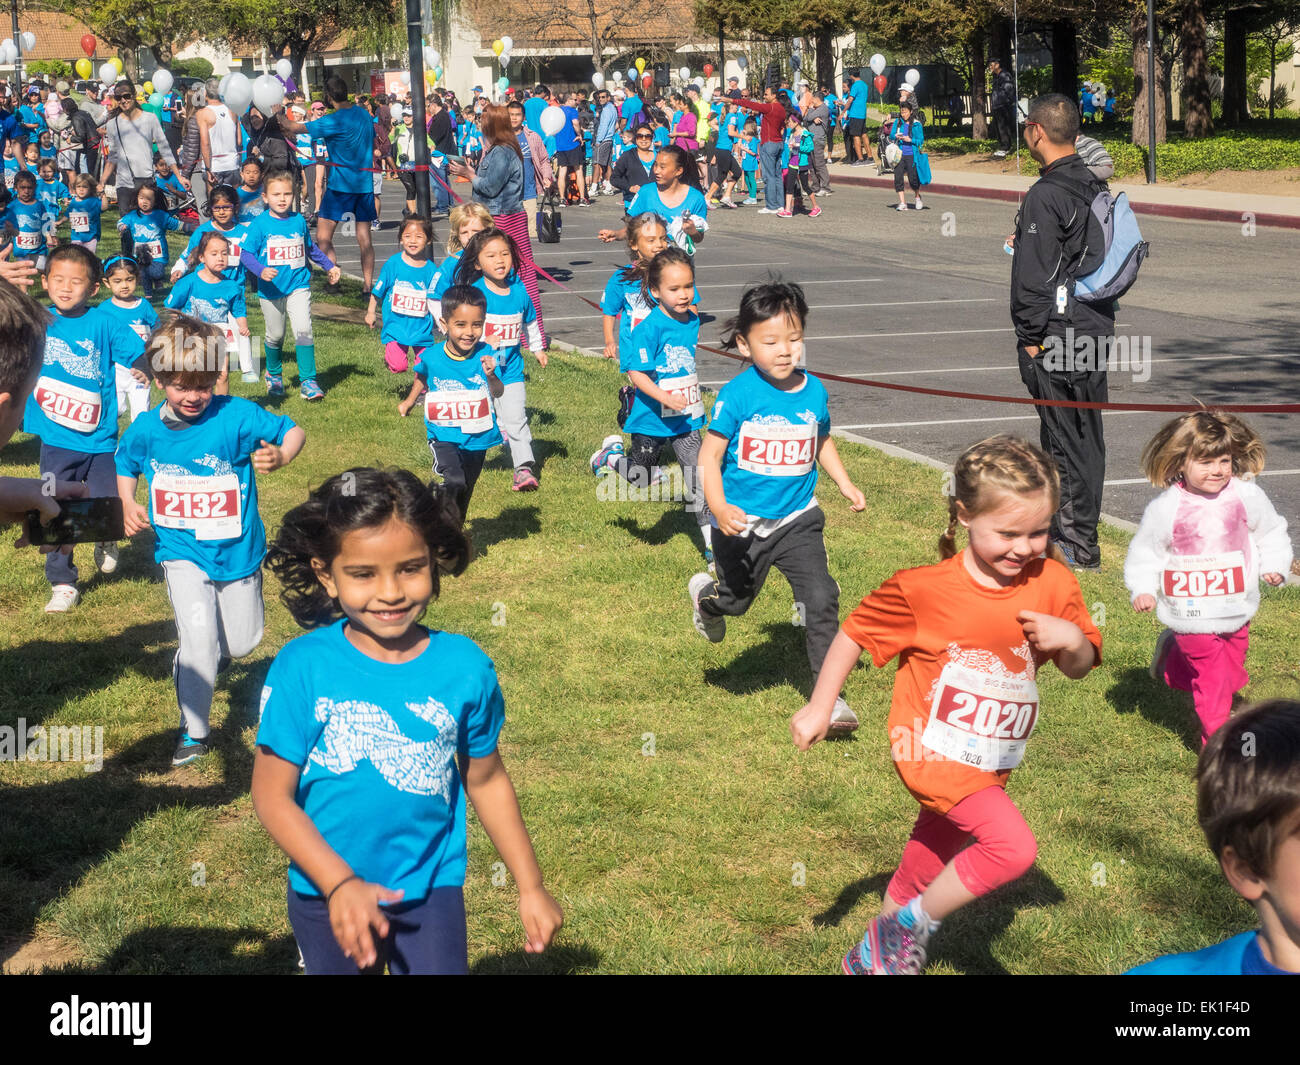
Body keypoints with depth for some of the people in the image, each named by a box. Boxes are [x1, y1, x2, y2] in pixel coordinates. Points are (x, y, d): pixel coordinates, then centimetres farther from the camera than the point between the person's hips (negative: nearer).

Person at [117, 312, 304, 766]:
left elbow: (294, 431, -11)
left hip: (237, 550, 0)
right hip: (182, 552, 0)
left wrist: (281, 455, -33)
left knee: (242, 641, 14)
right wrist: (128, 504, -5)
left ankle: (216, 649, 53)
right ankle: (194, 730, 1)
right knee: (199, 639, -16)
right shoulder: (146, 429, -7)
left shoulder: (236, 416, -17)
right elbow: (126, 464, 13)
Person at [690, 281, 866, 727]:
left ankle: (828, 694, -1)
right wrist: (720, 509, -28)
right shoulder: (738, 395, -16)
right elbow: (710, 457, -15)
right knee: (736, 601, 17)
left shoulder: (814, 391, -2)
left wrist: (845, 484, 6)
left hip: (797, 521, 2)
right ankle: (705, 596, 54)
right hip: (743, 523, -2)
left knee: (821, 599, -12)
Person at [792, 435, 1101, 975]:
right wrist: (819, 708, -3)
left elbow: (1079, 668, 3)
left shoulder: (1052, 585, -7)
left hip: (991, 762, 6)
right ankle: (911, 926, -3)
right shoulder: (923, 589, -19)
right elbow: (855, 632, -5)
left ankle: (873, 957, 45)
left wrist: (1073, 640, -20)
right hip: (934, 750, -6)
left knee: (931, 862, 22)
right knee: (1014, 847, -24)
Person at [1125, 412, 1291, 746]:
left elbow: (1271, 532, 12)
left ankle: (1173, 661, 38)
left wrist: (1274, 565, 1)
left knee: (1232, 675, 14)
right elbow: (1145, 551, 0)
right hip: (1192, 615, -4)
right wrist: (1142, 589, -10)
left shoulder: (1247, 496, -4)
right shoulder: (1165, 507, -12)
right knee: (1213, 677, -4)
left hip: (1237, 610, 4)